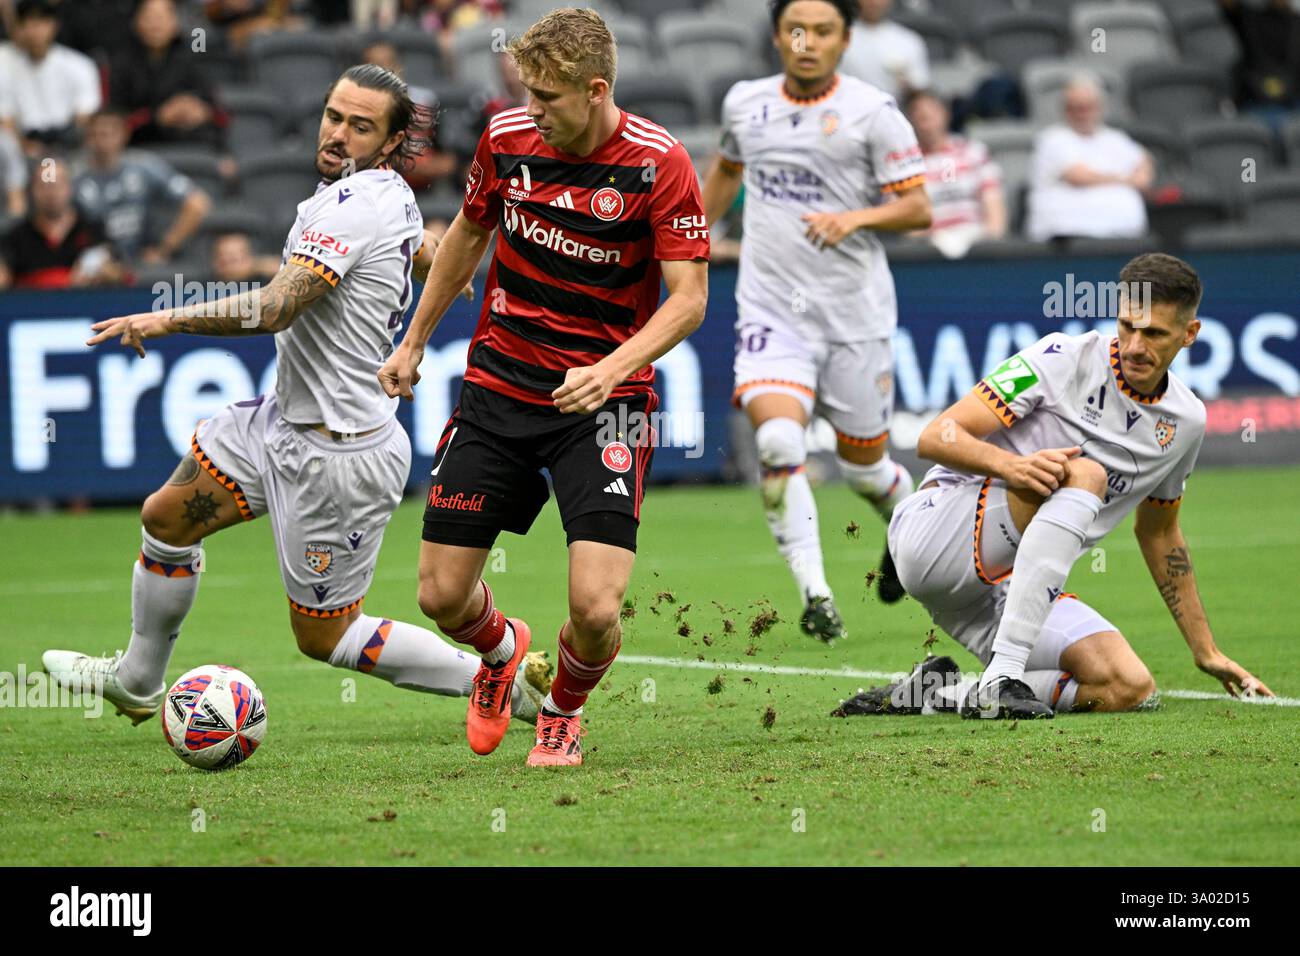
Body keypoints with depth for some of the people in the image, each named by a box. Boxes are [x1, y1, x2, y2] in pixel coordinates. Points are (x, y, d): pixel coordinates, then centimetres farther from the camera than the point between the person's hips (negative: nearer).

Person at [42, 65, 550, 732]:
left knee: (323, 637, 0)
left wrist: (166, 320, -30)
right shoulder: (391, 196, 6)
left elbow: (275, 308, -32)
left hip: (341, 455, -10)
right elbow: (432, 259, 27)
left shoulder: (356, 203, -23)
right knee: (167, 517, 17)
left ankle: (504, 682, 8)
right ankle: (136, 683, 38)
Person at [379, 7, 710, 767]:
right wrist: (415, 341, 23)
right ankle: (502, 650, 39)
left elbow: (689, 298, -13)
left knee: (595, 605, -16)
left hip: (602, 399, -3)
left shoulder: (658, 163, -14)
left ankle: (565, 712, 19)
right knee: (442, 594, 1)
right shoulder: (507, 137, -3)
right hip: (499, 385, 4)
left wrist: (610, 370, -28)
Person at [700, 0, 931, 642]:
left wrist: (855, 217, -24)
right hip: (770, 312, 2)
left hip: (855, 315, -2)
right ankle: (814, 594, -18)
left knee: (863, 464, 9)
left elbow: (918, 208, -7)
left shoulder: (872, 112, -6)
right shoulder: (743, 103, 6)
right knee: (778, 442, -22)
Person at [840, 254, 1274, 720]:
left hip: (1009, 592, 6)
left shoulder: (1186, 421, 9)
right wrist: (1009, 464, -34)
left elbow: (1157, 530, 26)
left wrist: (1207, 651, 27)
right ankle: (1001, 678, -37)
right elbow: (936, 437, -13)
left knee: (1130, 686, -20)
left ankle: (937, 693, -14)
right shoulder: (1062, 358, -9)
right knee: (1083, 473, -31)